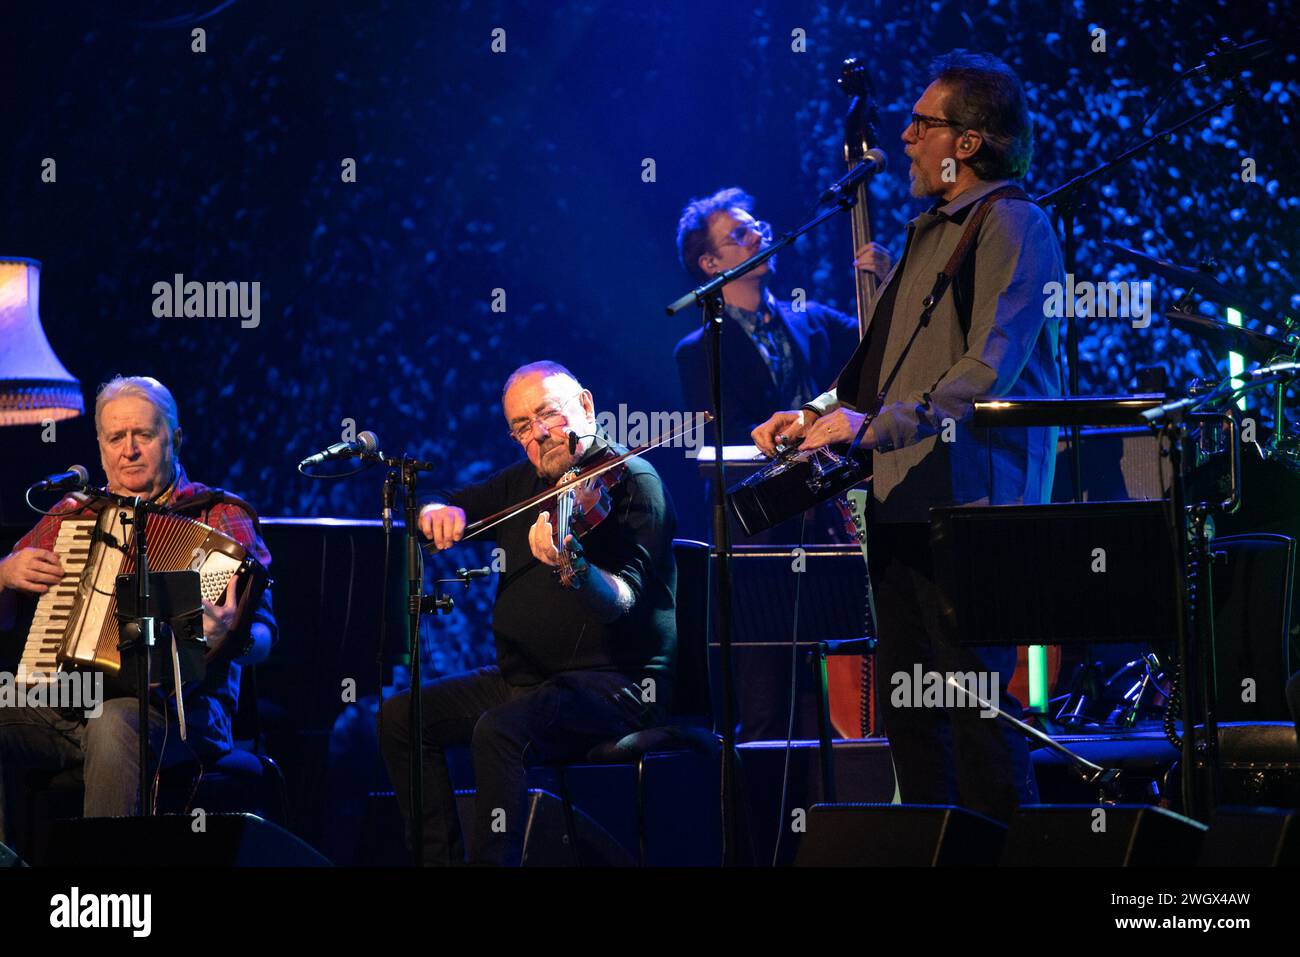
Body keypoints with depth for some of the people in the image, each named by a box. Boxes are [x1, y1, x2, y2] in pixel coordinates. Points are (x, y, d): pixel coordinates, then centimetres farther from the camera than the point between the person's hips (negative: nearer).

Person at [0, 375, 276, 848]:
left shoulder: (220, 518, 7)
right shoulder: (70, 517, 19)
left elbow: (261, 639, -3)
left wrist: (228, 639, -27)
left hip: (177, 709, -4)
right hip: (60, 705, 4)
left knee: (113, 723, -38)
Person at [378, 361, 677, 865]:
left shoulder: (633, 480, -10)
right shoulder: (523, 483, 13)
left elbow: (620, 600, -24)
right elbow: (430, 508, 17)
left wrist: (570, 566, -47)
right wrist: (438, 512, -9)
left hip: (615, 680, -9)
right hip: (524, 678, 9)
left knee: (499, 732, -33)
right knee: (399, 717, -2)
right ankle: (442, 856, -1)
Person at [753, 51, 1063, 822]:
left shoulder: (1012, 225, -9)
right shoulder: (929, 231, 21)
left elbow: (989, 370, -20)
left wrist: (874, 426, -24)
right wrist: (820, 412, 11)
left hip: (971, 505, -10)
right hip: (902, 501, 10)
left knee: (976, 705, -9)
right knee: (905, 704, 11)